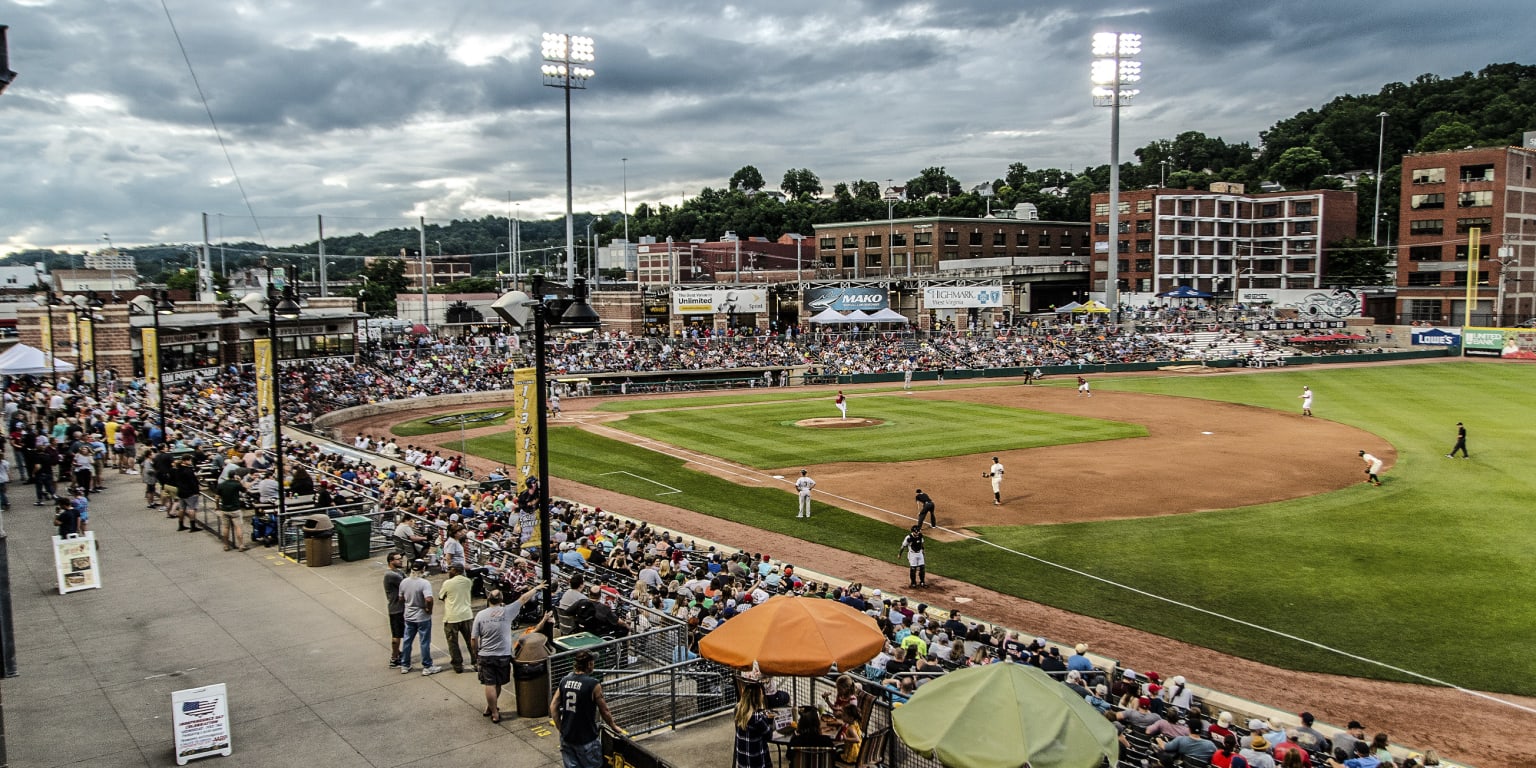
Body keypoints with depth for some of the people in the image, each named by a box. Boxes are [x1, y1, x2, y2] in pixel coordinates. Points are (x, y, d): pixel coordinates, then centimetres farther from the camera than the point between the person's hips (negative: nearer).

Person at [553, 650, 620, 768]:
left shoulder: (564, 681, 0)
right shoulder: (593, 684, -17)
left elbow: (553, 706, 4)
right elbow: (604, 711, -8)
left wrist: (560, 728, 12)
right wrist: (614, 726, 9)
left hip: (566, 737, 5)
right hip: (586, 739, -5)